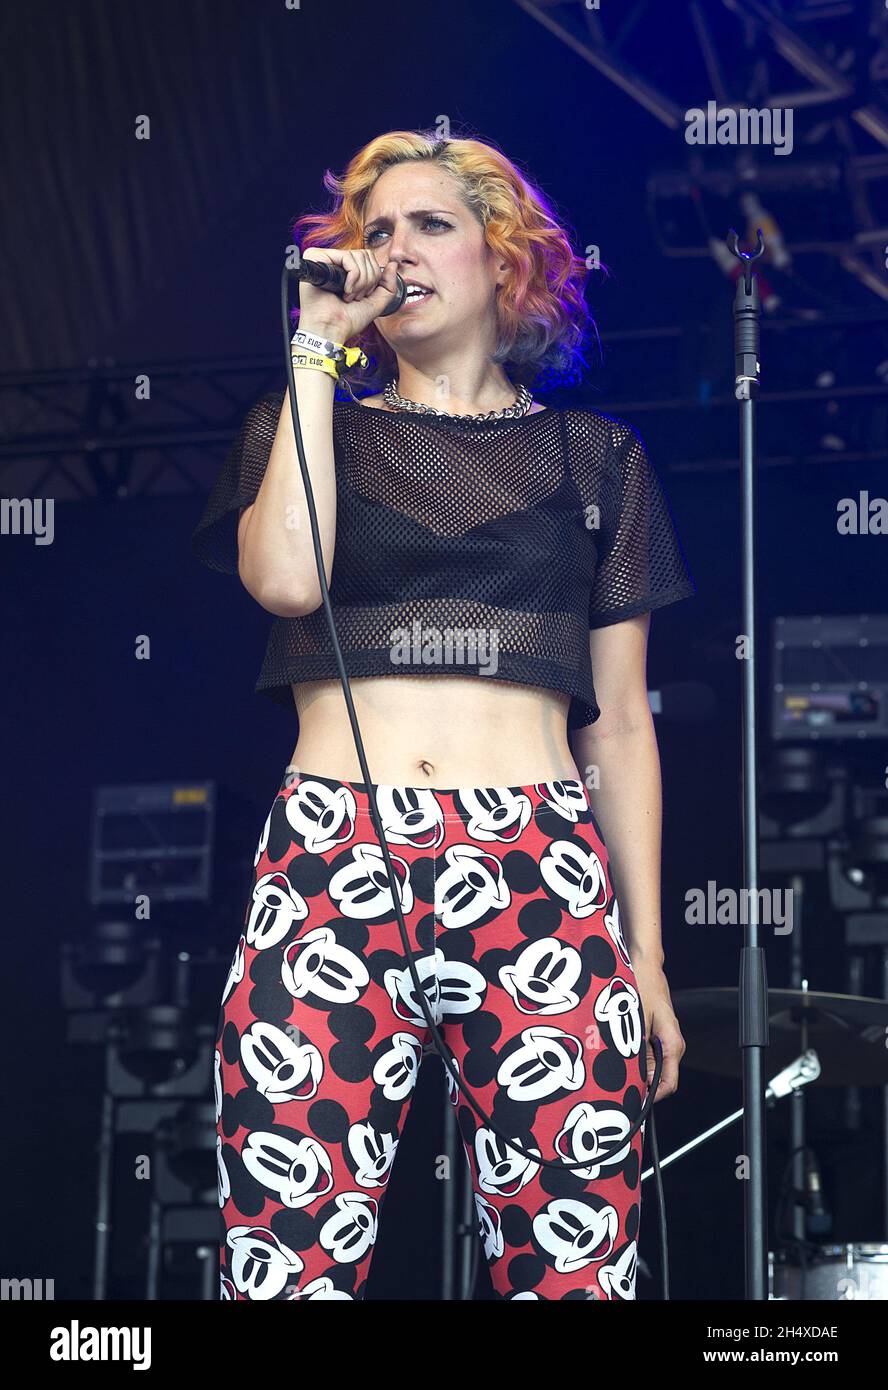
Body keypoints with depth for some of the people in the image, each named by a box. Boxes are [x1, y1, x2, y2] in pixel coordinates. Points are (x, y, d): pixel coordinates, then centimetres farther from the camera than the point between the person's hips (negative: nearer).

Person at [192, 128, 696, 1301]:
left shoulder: (593, 457, 18)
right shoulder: (308, 428, 18)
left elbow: (618, 725, 17)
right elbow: (285, 576, -5)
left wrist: (646, 953, 11)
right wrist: (317, 350, 3)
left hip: (541, 873, 1)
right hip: (333, 866, 0)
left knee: (575, 1263, -9)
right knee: (294, 1264, -12)